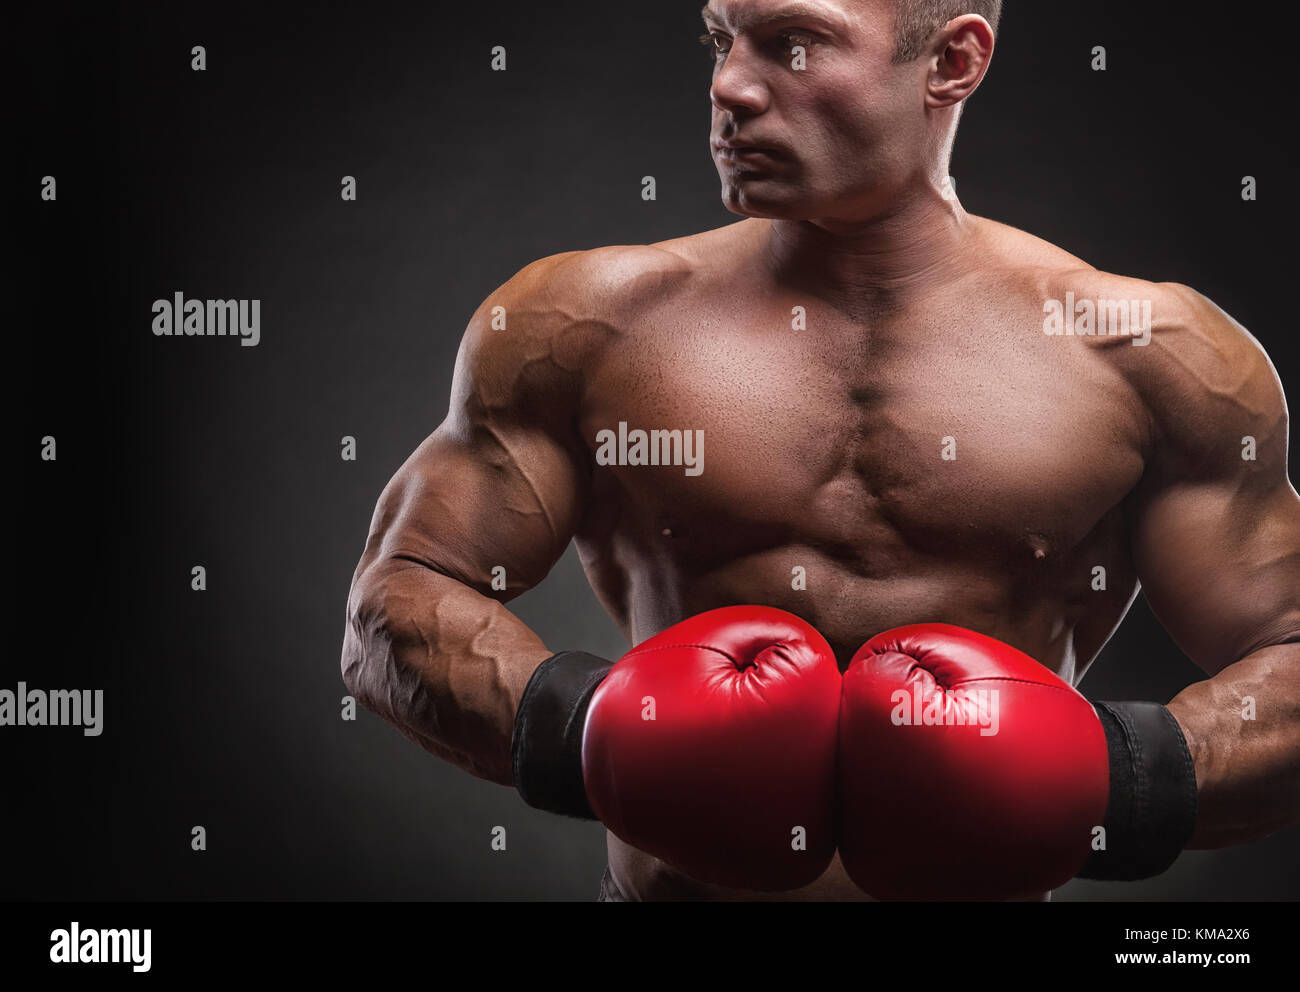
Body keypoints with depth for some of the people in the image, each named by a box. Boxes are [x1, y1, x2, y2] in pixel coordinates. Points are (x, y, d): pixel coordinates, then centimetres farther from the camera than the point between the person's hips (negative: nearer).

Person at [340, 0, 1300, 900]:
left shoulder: (1145, 356, 3)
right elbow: (396, 603, 4)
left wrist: (1120, 778, -13)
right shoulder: (589, 322, 4)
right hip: (674, 883, 0)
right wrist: (578, 729, -13)